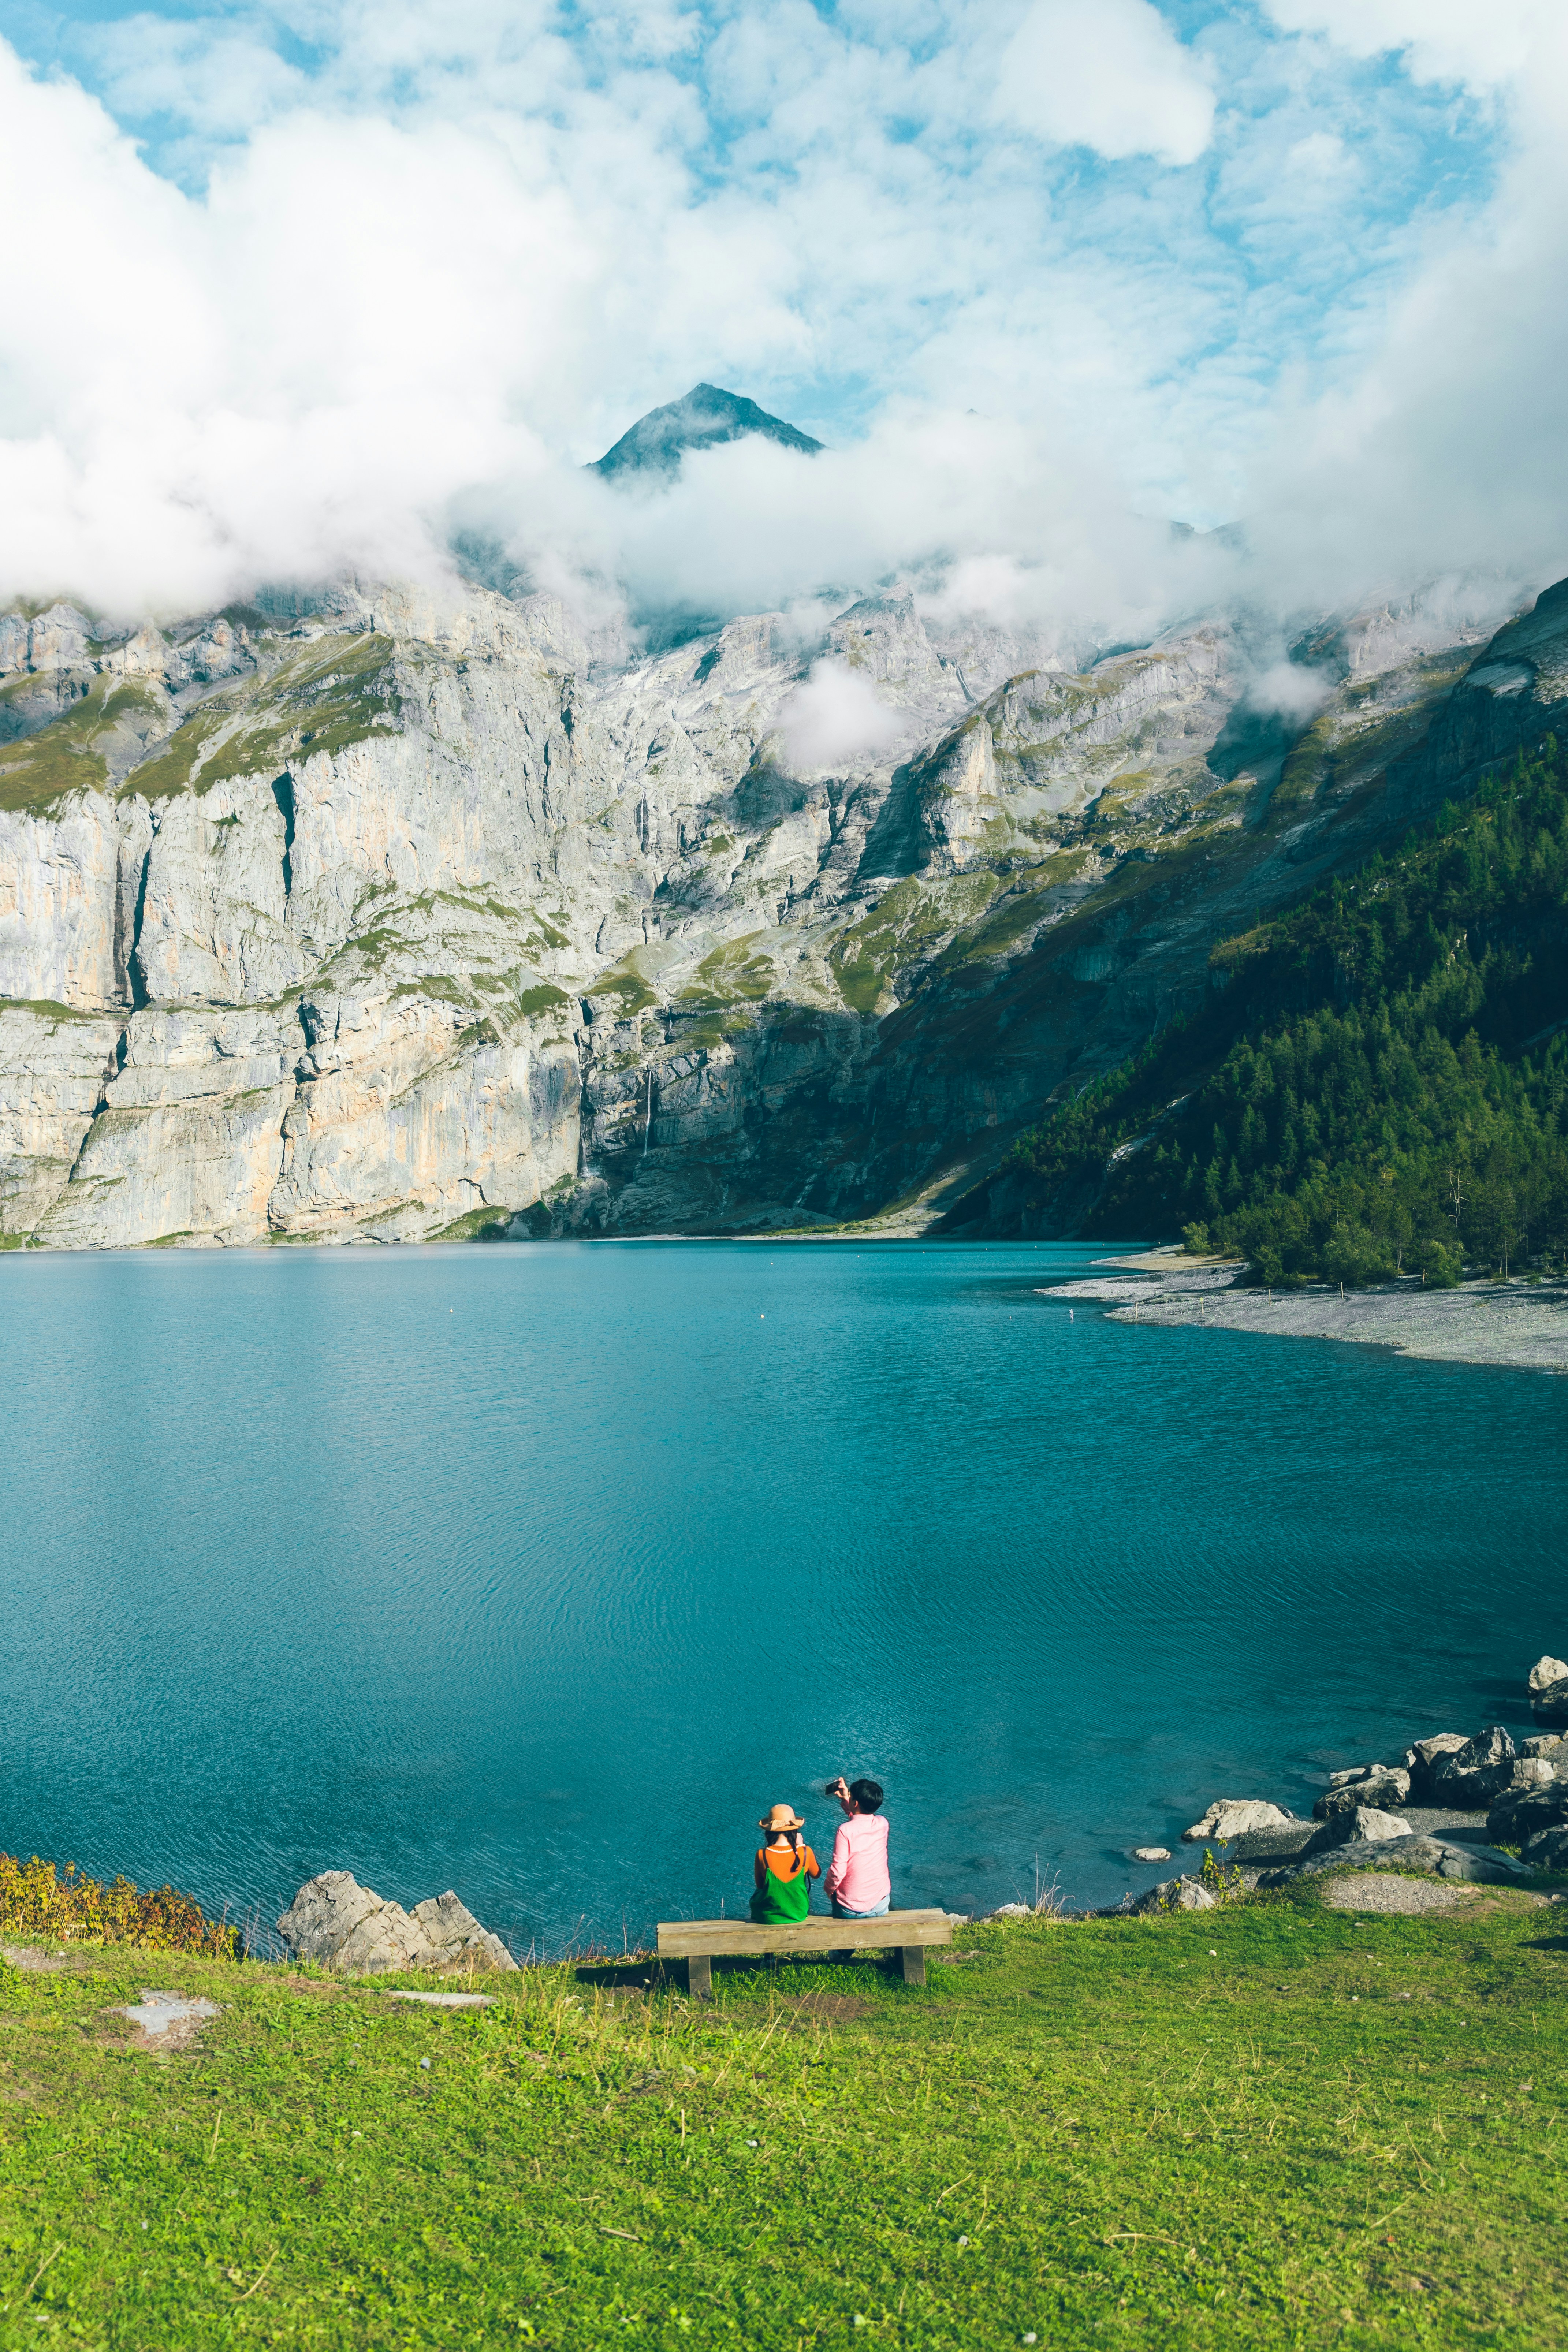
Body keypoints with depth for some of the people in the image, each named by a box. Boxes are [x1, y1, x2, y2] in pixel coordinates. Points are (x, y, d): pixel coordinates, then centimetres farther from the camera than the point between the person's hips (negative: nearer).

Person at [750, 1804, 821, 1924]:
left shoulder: (762, 1855, -19)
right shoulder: (805, 1852, -16)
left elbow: (760, 1885, -4)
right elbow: (816, 1874, 5)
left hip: (768, 1917, -2)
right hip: (798, 1915, 2)